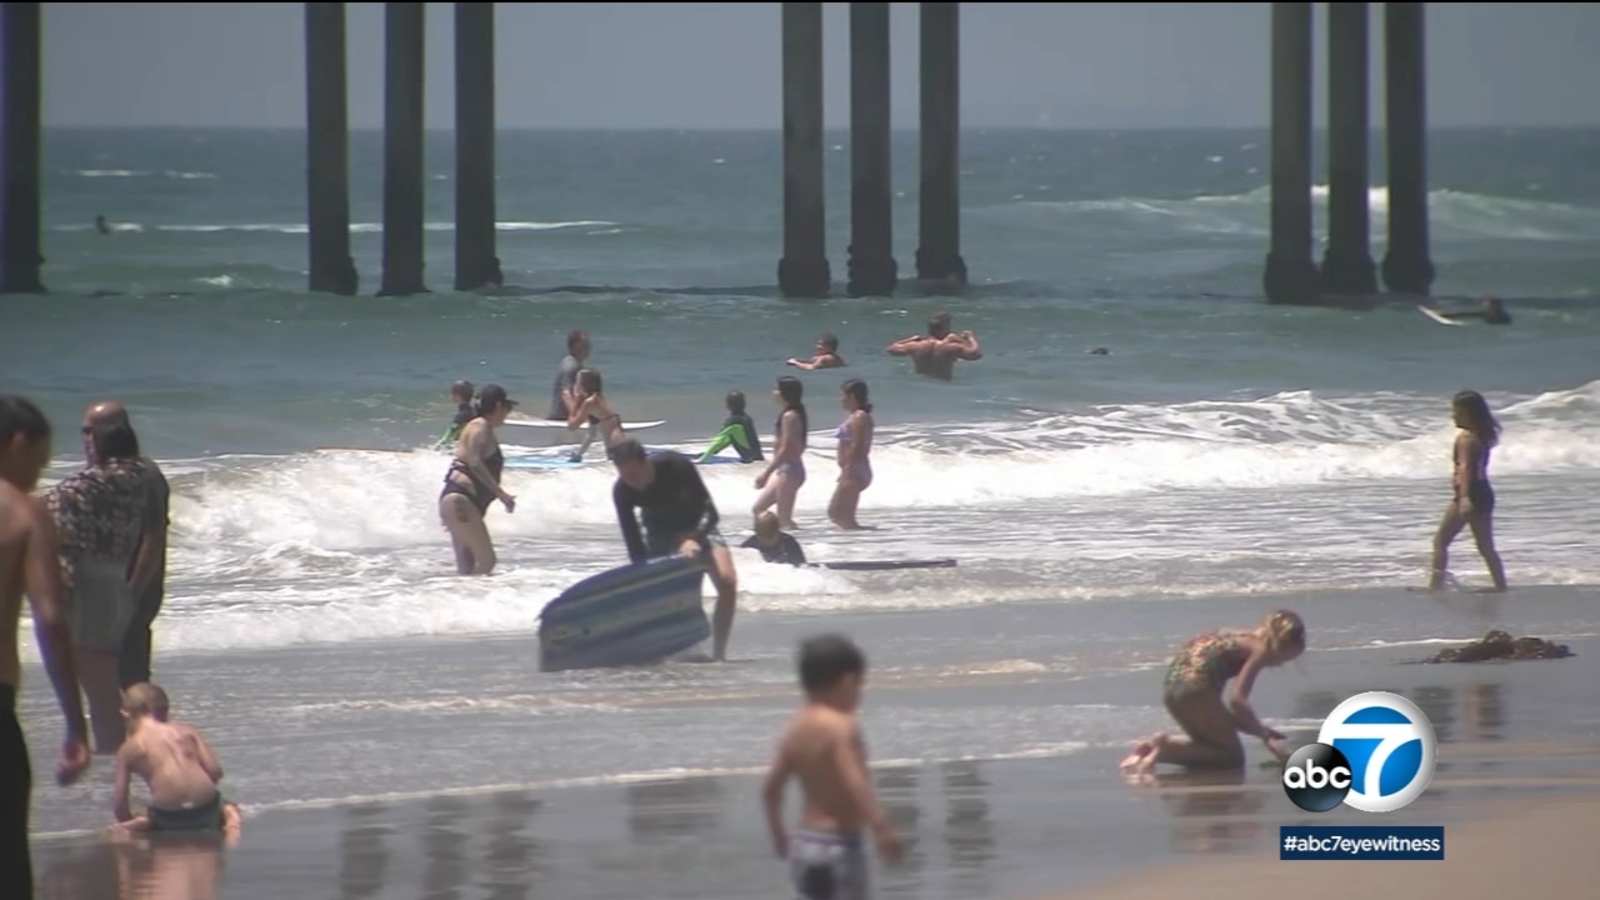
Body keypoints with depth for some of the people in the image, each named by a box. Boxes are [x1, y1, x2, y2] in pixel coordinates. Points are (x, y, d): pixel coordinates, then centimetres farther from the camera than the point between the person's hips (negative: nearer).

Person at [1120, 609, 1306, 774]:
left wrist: (1262, 730, 26)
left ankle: (1152, 748, 5)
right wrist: (1266, 736, -7)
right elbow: (1238, 699, -13)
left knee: (1216, 747, 24)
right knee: (1233, 757, 3)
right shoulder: (1260, 649, -1)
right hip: (1195, 688, -9)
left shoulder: (1242, 641, 25)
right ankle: (1166, 748, -16)